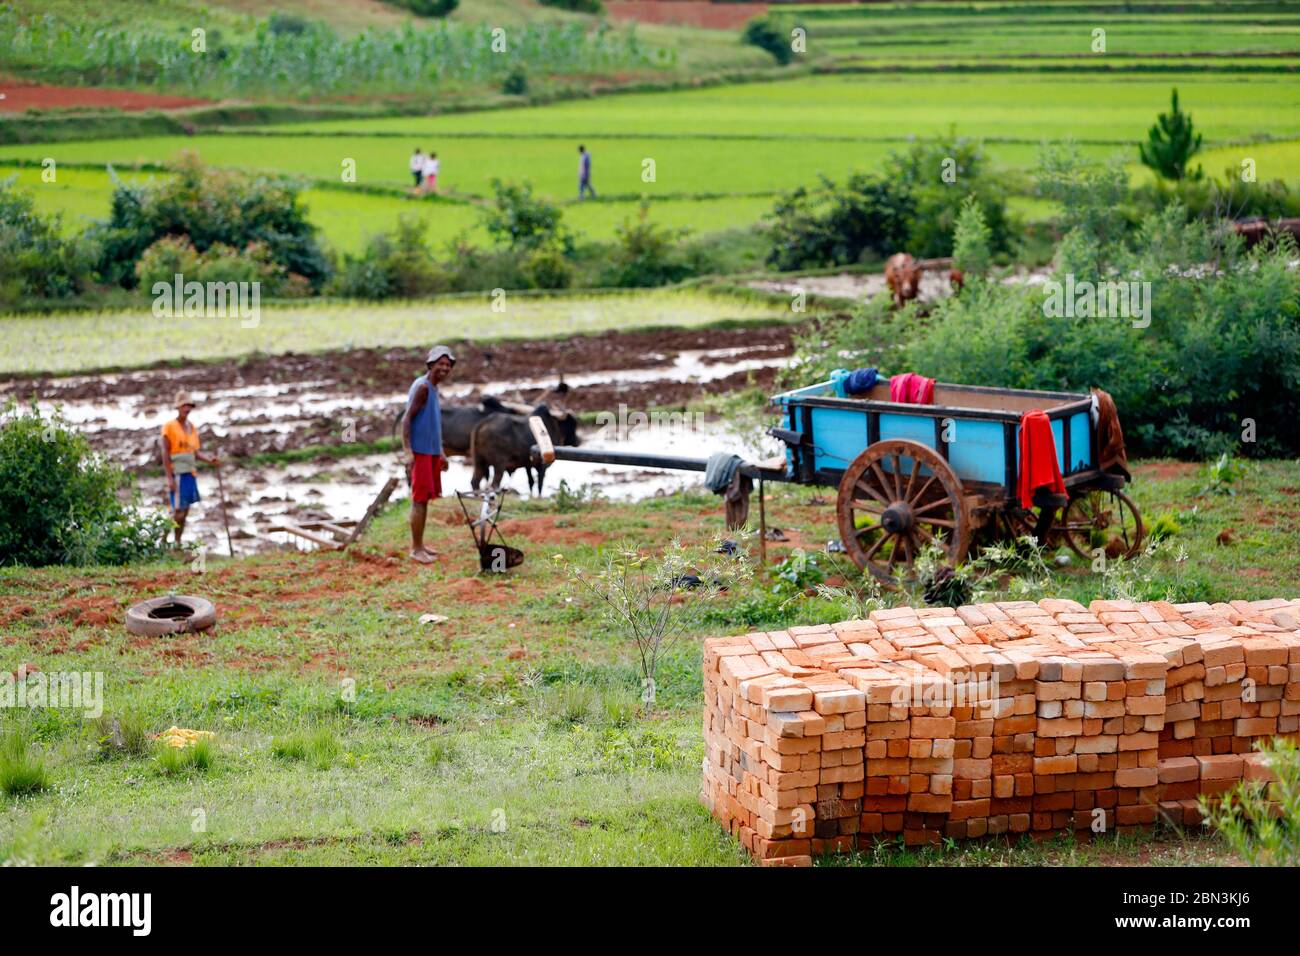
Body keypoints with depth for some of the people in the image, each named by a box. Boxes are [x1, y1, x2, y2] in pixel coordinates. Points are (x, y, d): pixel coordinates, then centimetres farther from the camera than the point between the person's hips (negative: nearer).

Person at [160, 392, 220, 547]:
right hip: (177, 474, -7)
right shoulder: (169, 427, -7)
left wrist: (210, 460, -3)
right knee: (178, 511, -11)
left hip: (190, 474, 7)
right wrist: (170, 478, -16)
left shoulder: (191, 427, 13)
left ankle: (177, 543, 13)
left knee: (185, 511, 7)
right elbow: (165, 454, -10)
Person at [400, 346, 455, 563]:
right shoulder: (422, 386, -13)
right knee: (419, 500, -6)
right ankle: (416, 549, -3)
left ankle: (419, 544, 19)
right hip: (419, 452, -9)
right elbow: (406, 419, -19)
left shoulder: (433, 388, 15)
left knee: (425, 499, 12)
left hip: (431, 452, 9)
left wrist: (440, 453, 27)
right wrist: (407, 451, -26)